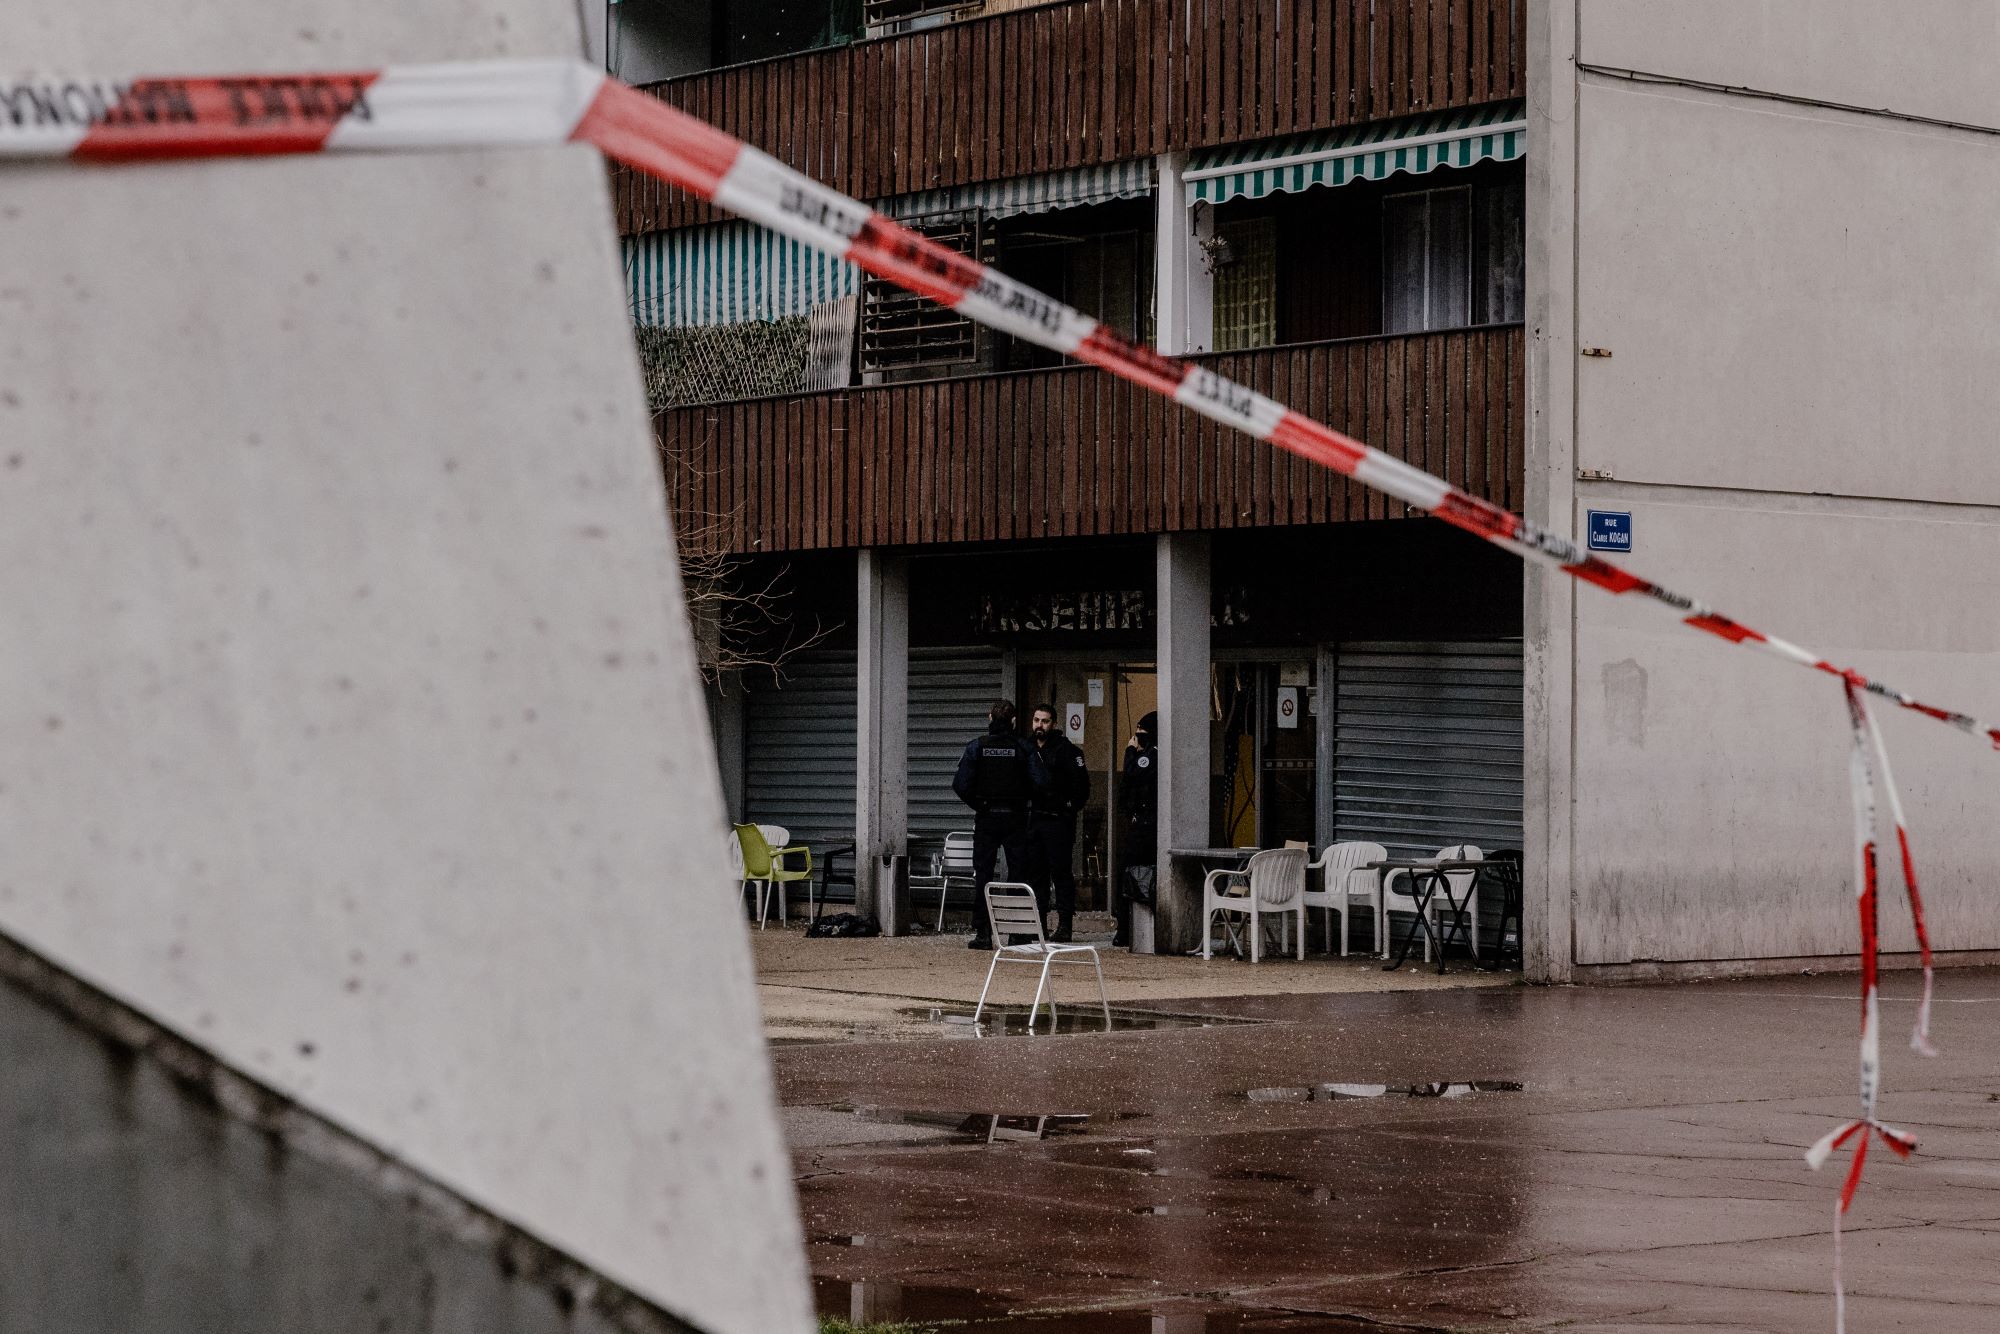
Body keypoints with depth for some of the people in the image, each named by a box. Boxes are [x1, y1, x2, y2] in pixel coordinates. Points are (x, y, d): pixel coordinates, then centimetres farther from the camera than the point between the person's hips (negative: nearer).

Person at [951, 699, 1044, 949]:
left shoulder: (976, 746, -4)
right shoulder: (1023, 748, -4)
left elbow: (961, 785, -11)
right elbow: (1041, 782, -13)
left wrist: (977, 804, 4)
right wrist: (1023, 799, 4)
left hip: (986, 818, 0)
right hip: (1016, 818, 0)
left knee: (982, 876, 5)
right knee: (1018, 875, 7)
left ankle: (982, 933, 1)